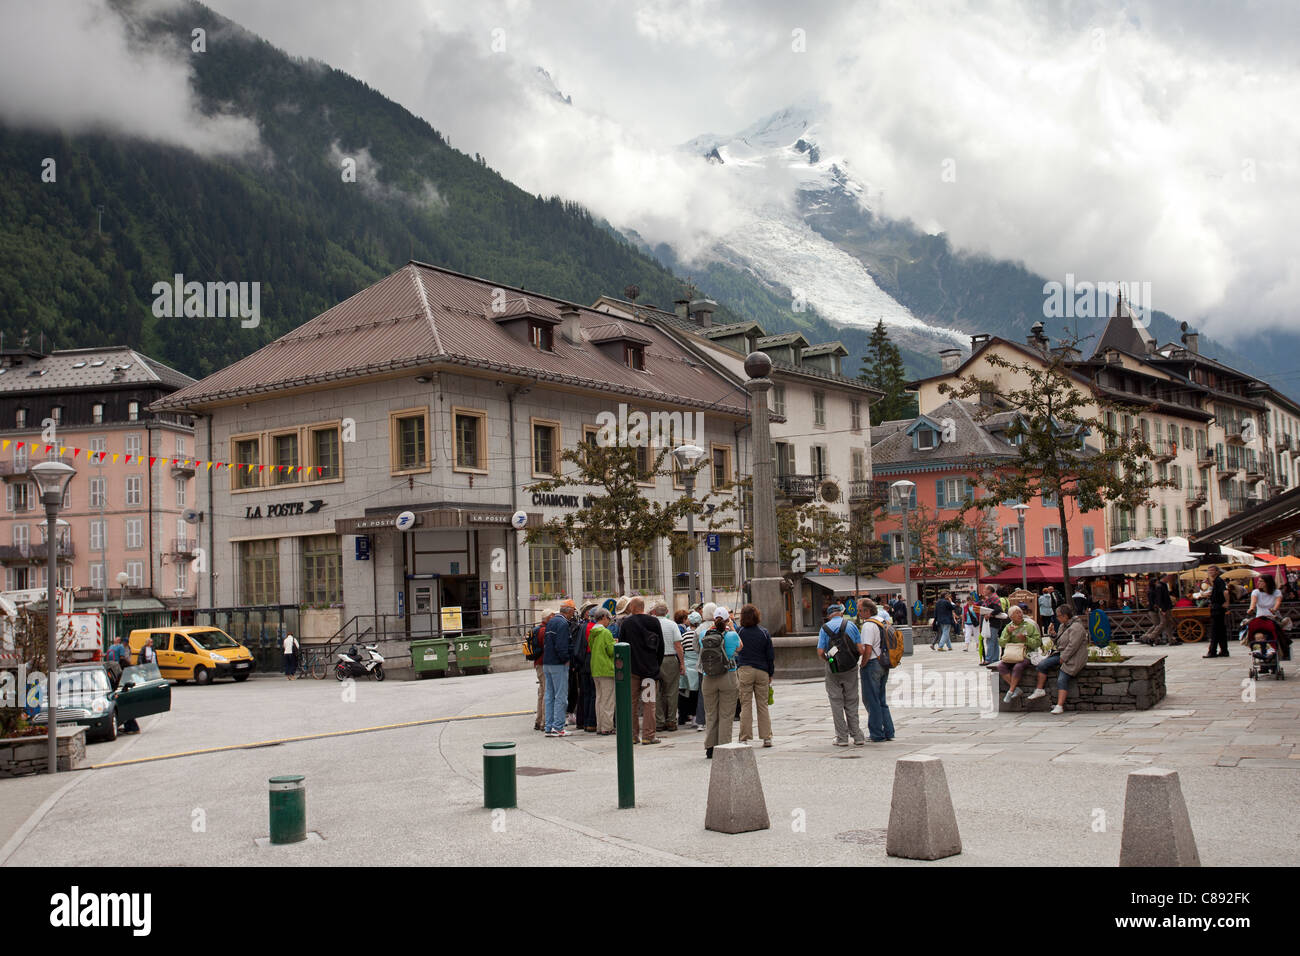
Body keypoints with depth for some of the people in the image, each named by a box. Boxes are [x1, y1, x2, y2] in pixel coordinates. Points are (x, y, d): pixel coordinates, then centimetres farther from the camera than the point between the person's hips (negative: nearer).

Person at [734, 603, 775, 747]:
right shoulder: (764, 632, 0)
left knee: (746, 705, 2)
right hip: (762, 671, 2)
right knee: (763, 705, 9)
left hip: (744, 670, -2)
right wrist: (770, 674, 12)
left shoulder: (739, 633, -5)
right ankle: (767, 738, 9)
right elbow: (771, 655, 4)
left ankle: (745, 738, 2)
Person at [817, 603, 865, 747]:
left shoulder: (825, 628, -2)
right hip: (851, 669, 1)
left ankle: (842, 738, 3)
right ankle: (857, 736, 8)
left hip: (833, 669, -1)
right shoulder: (851, 625, 0)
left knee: (836, 703, 5)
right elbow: (860, 649, -5)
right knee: (851, 703, 9)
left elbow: (820, 652, -9)